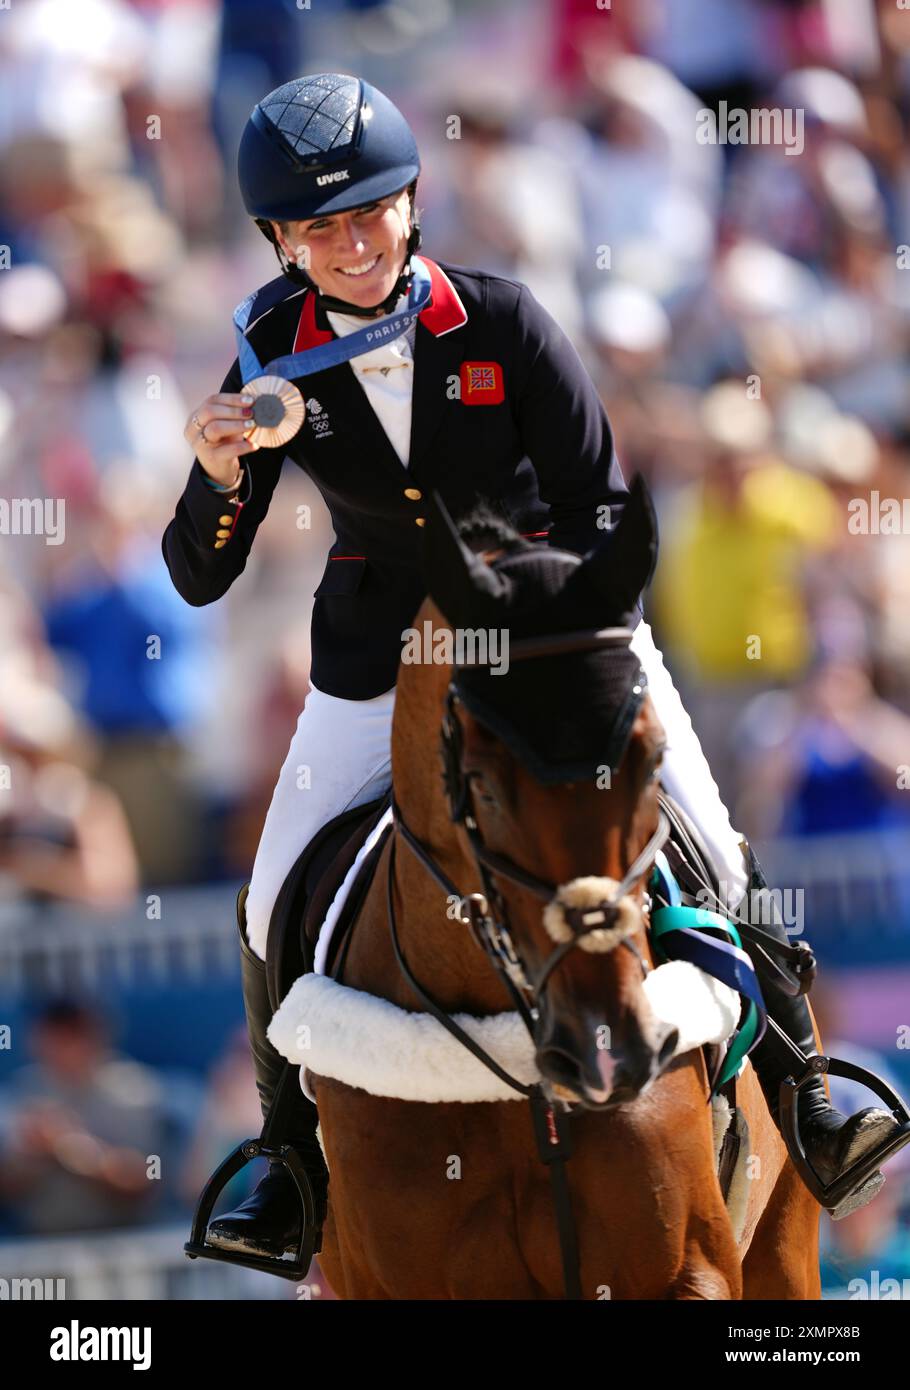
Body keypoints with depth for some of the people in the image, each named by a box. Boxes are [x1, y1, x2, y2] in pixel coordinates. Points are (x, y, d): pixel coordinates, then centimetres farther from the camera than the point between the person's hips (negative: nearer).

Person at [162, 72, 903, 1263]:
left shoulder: (503, 325, -14)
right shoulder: (275, 366, -10)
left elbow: (599, 507, -8)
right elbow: (200, 579, -8)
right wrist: (221, 477, -28)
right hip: (383, 661, 1)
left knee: (708, 851, -10)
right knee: (278, 911, -5)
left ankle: (795, 1087, 12)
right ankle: (294, 1164, 16)